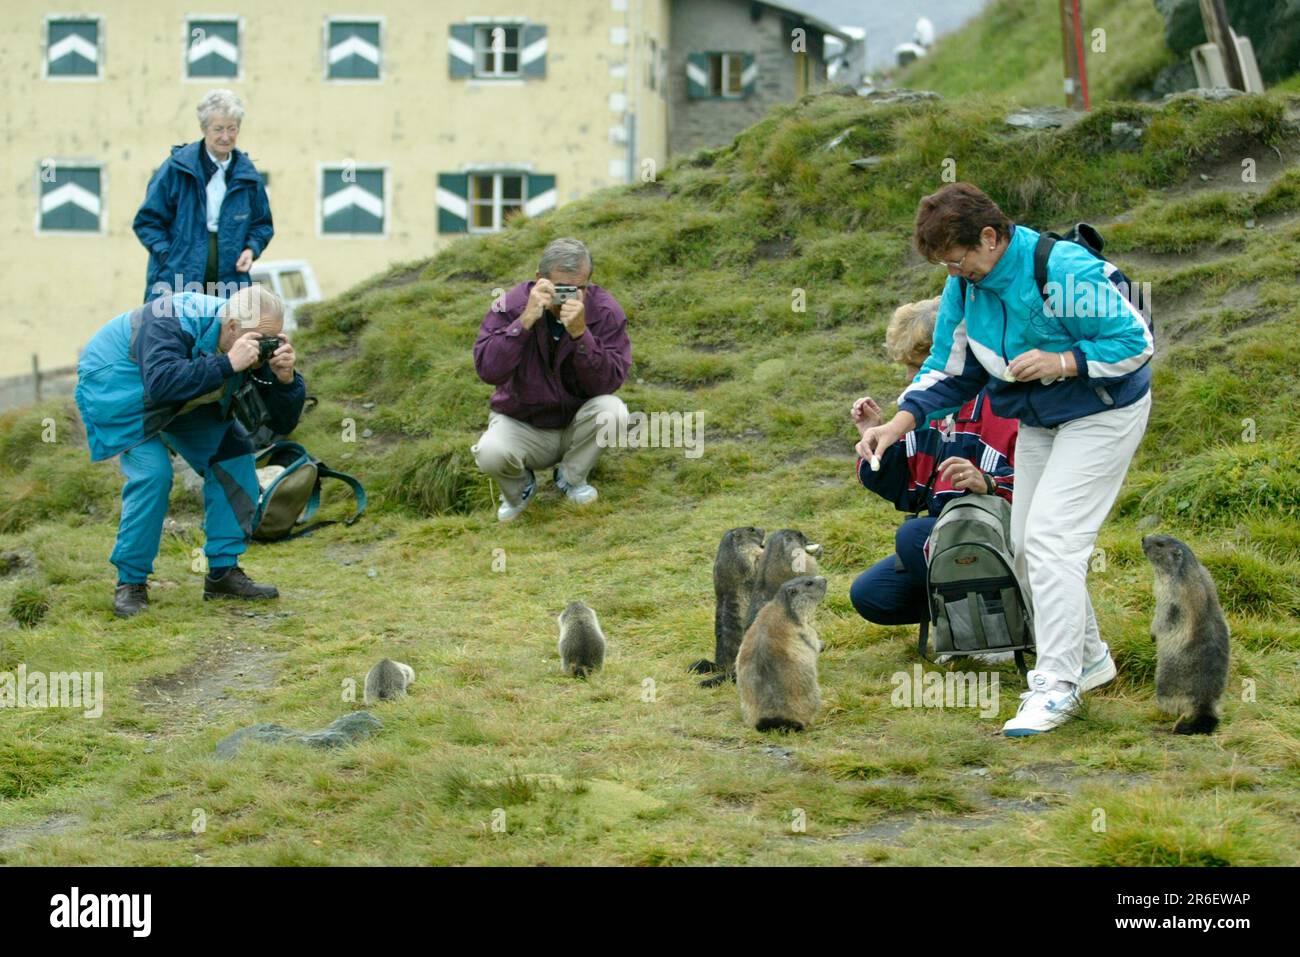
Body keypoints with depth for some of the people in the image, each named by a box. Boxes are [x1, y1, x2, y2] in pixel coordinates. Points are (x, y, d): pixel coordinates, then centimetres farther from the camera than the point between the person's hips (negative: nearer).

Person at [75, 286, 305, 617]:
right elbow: (161, 384, -54)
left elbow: (283, 423, -16)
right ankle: (130, 581, -10)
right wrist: (227, 364, -56)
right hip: (115, 386, -7)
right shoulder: (173, 324, -38)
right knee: (152, 471, -24)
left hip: (185, 399, 7)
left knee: (233, 453, -7)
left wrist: (285, 378, -36)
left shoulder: (259, 346, -18)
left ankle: (223, 571, 2)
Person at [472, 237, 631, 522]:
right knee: (490, 453, -33)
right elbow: (487, 370, -30)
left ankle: (571, 478, 0)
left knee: (612, 411, -31)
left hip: (577, 424, 1)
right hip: (521, 423, -1)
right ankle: (520, 485, 6)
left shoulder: (605, 311, -16)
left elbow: (611, 381, -24)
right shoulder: (511, 305, -18)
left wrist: (580, 334, -38)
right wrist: (525, 321, -39)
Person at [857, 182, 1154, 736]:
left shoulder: (1065, 271, -28)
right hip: (1038, 421, 8)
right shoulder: (963, 284, -6)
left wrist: (1061, 361, -33)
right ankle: (1087, 657, 28)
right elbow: (950, 368, 4)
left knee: (1050, 536, -19)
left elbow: (1136, 342, -22)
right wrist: (899, 423, -11)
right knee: (1026, 546, 10)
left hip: (1102, 414, -8)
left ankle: (1057, 686, -16)